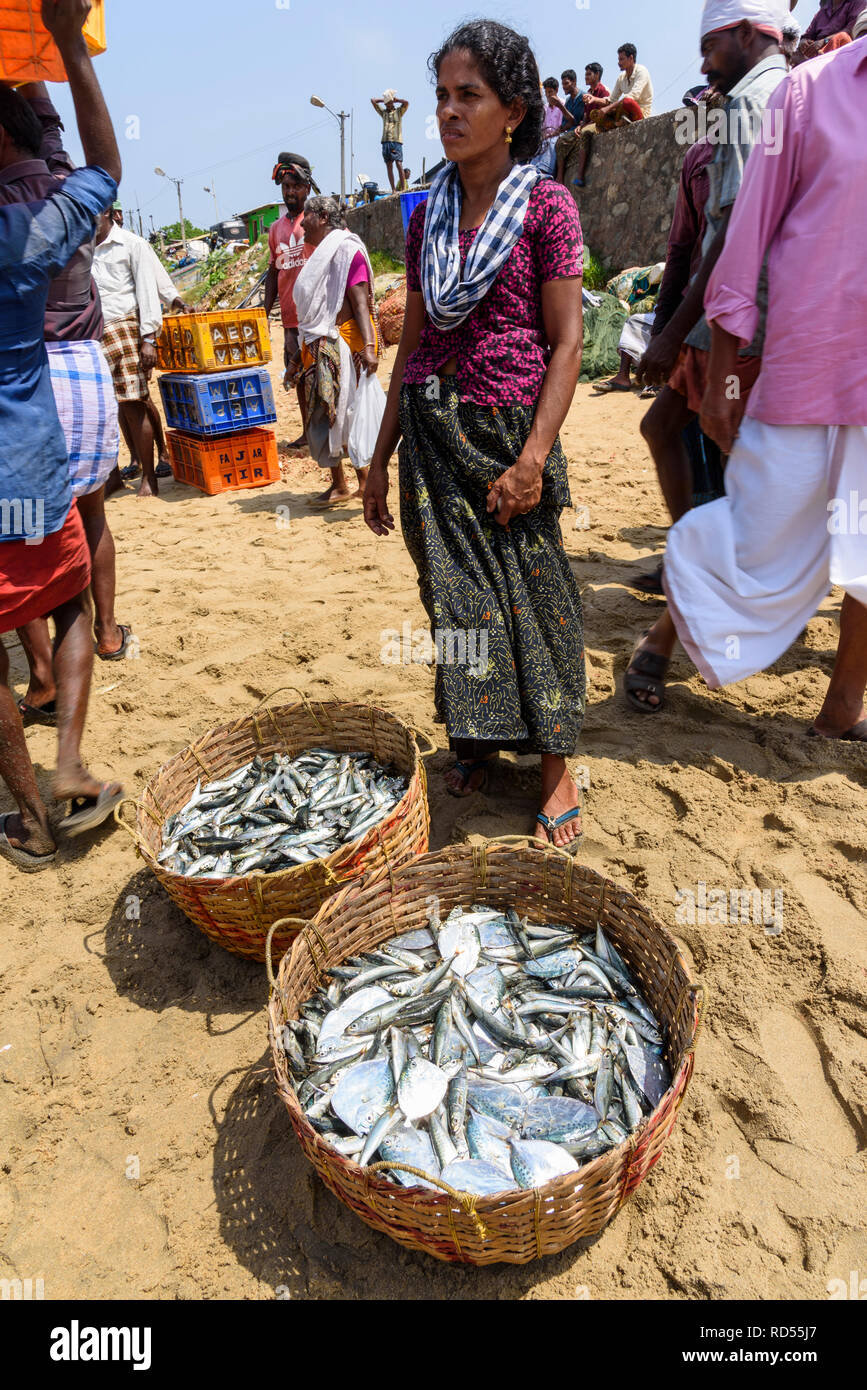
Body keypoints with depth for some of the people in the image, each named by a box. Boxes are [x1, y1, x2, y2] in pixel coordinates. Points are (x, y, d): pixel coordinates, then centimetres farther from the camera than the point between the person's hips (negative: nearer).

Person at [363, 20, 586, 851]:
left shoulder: (545, 206, -1)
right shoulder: (427, 216, 13)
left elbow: (566, 343, -6)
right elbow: (412, 342, 14)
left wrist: (534, 458, -17)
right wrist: (381, 457, 11)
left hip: (509, 430, -4)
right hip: (432, 431, 5)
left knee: (531, 594, 0)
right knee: (456, 595, 7)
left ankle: (556, 768, 13)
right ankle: (478, 739, 25)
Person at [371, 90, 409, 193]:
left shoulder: (399, 111, 11)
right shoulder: (383, 112, 20)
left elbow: (406, 103, -6)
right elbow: (373, 100, 22)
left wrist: (396, 100, 6)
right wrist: (384, 99, 21)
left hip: (396, 141, -4)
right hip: (385, 142, 4)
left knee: (399, 164, -13)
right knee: (389, 166, -1)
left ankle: (403, 189, -14)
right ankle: (393, 190, -2)